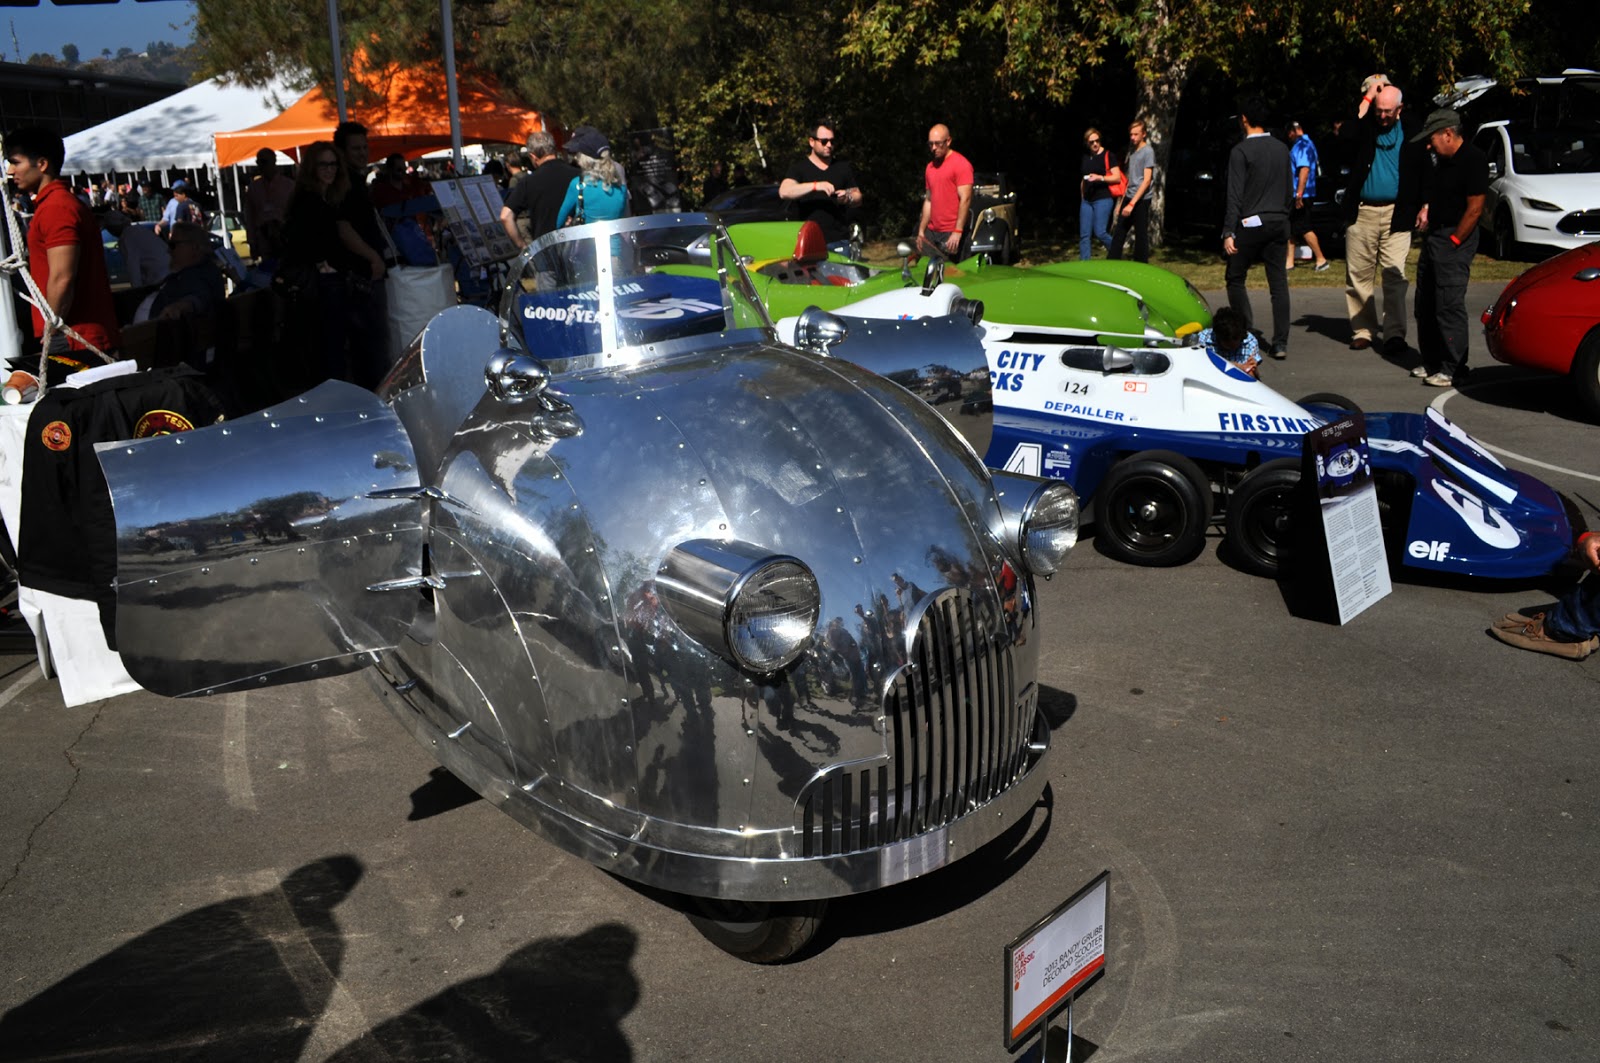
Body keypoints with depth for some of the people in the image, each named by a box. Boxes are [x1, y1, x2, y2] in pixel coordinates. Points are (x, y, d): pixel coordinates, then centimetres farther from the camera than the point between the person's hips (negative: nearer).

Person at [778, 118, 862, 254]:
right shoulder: (799, 167, 6)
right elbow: (784, 192, -11)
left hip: (838, 242, 3)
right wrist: (815, 185, -23)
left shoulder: (843, 168, 19)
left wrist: (848, 198, -3)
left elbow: (858, 198, 23)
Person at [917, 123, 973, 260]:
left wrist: (957, 232, -19)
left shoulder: (961, 164, -6)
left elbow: (965, 199, -12)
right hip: (931, 233, 7)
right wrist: (921, 231, 15)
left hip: (951, 233, -7)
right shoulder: (930, 167, 16)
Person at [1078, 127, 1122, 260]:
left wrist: (1100, 178, -21)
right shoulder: (1085, 157, 14)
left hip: (1103, 199, -6)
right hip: (1087, 200, 6)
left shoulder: (1108, 156, -4)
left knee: (1100, 232, -11)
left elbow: (1117, 178, -9)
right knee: (1084, 235, 1)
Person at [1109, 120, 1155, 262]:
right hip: (1129, 198, 7)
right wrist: (1122, 202, 18)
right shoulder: (1132, 150, 15)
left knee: (1141, 236, -1)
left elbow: (1147, 180, -15)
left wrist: (1132, 204, -21)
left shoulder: (1148, 151, -8)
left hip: (1141, 200, -7)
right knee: (1118, 233, 4)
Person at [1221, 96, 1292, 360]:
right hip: (1278, 223, 5)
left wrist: (1228, 232, -12)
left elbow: (1235, 195, -13)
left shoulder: (1241, 151, -8)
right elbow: (1288, 190, 15)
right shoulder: (1282, 149, 10)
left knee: (1235, 279, 7)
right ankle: (1280, 343, 3)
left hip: (1250, 224, -5)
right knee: (1278, 283, 4)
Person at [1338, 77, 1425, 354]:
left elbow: (1424, 170, 12)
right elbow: (1345, 137, -17)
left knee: (1394, 275, -7)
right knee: (1358, 275, 3)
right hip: (1361, 212, 1)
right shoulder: (1364, 126, 6)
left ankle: (1394, 334, -9)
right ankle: (1363, 330, 13)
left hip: (1396, 213, -1)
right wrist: (1366, 101, -11)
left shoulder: (1411, 131, 8)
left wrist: (1423, 206, 2)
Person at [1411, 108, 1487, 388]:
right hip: (1433, 236, 10)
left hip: (1455, 238, -9)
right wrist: (1426, 209, 9)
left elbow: (1474, 209, -16)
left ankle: (1453, 370, -8)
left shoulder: (1473, 160, -13)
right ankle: (1432, 362, 21)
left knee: (1449, 304, -11)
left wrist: (1453, 242, -15)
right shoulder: (1444, 161, 14)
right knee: (1426, 304, 11)